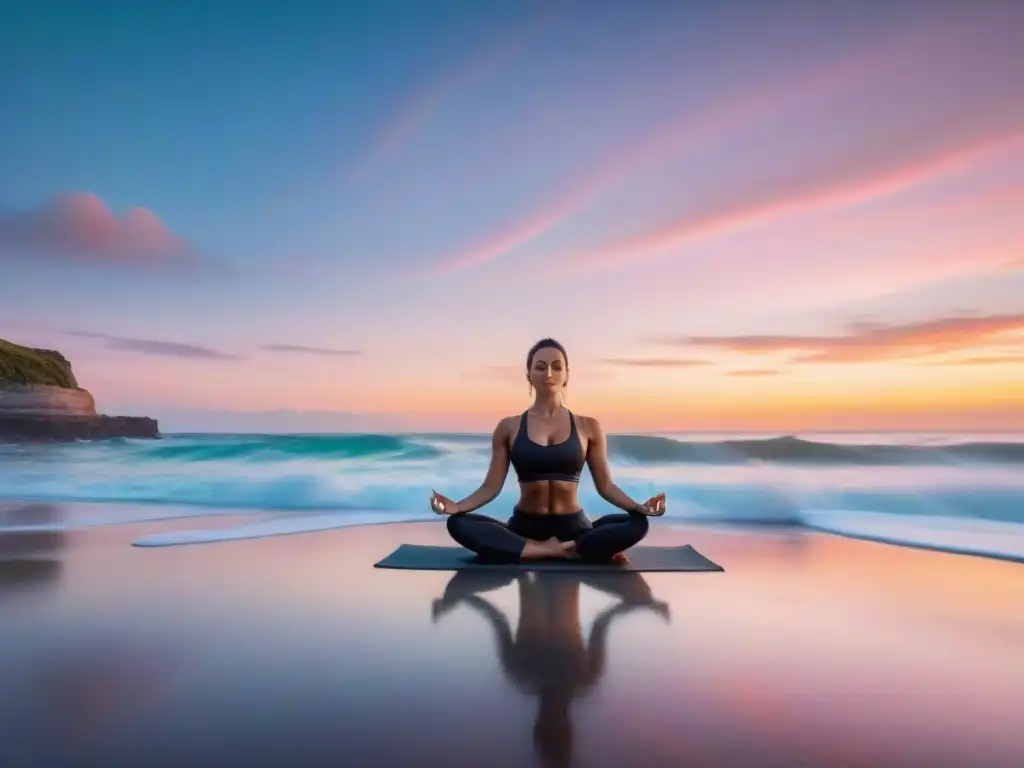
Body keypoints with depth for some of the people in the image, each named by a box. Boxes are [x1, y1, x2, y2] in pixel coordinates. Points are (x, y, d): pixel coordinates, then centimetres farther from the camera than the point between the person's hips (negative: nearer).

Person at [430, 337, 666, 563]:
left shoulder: (588, 427, 4)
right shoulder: (508, 427, 3)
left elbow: (605, 485, 4)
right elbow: (491, 486, 1)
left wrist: (639, 507, -14)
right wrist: (456, 506, -17)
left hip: (573, 526, -1)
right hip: (524, 527, 1)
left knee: (637, 524, -27)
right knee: (458, 524, -30)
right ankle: (569, 551, -25)